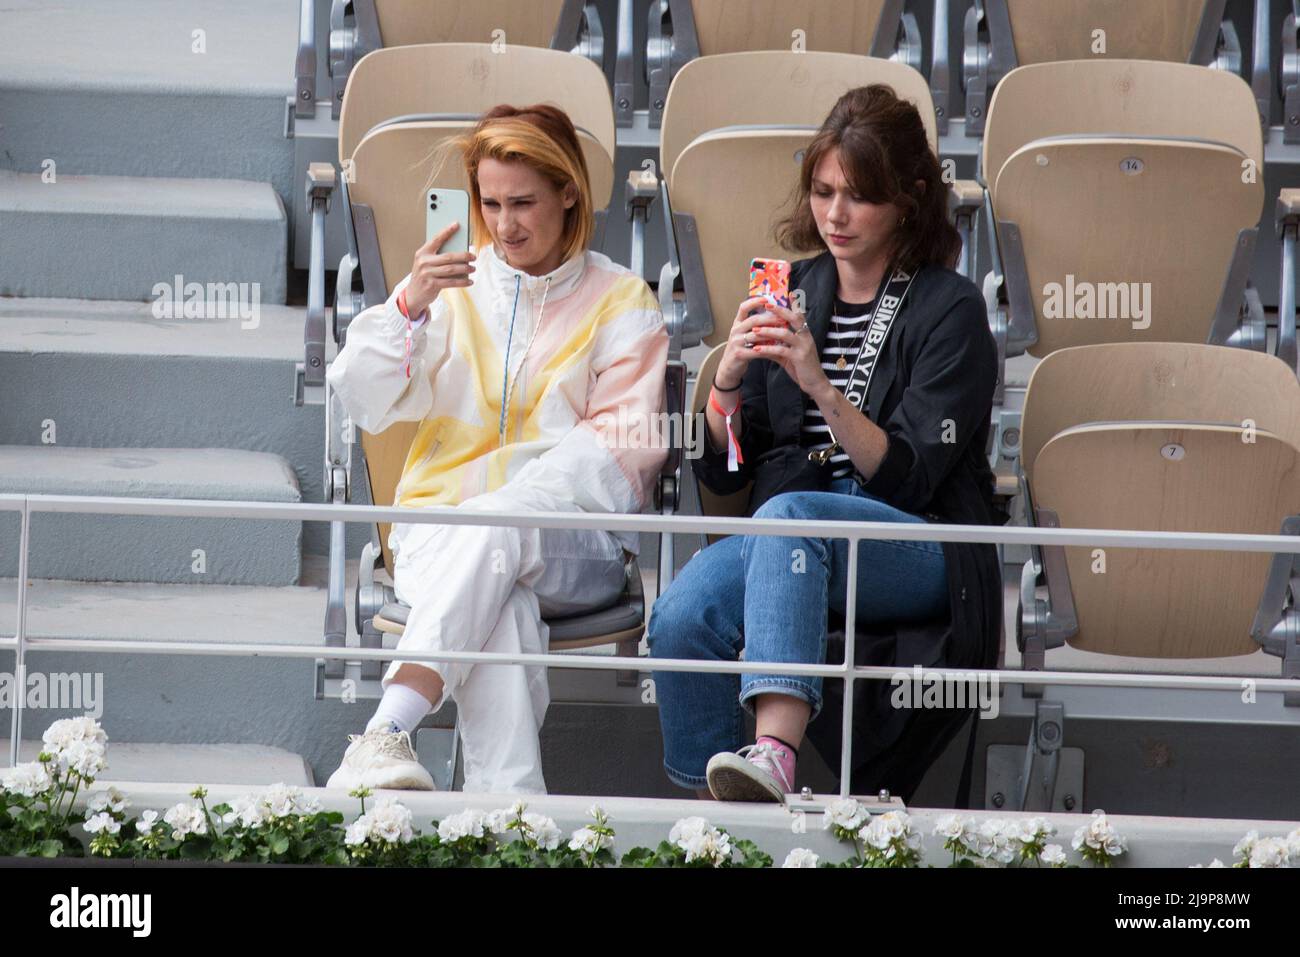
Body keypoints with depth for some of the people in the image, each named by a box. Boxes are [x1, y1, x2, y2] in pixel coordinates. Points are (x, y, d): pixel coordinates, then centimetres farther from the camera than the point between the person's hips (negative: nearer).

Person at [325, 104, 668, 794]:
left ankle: (388, 730, -55)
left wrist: (504, 501, -16)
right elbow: (364, 401, 7)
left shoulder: (621, 300, 12)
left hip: (572, 541, -1)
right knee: (500, 605, -36)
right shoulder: (455, 284, 18)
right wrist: (409, 307, -12)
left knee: (492, 532, -38)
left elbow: (625, 446, 0)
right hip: (441, 526, 1)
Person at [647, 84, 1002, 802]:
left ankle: (775, 749, -56)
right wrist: (728, 381, -6)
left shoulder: (949, 309, 1)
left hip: (921, 554, -4)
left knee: (789, 513, -38)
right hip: (797, 551, 4)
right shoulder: (793, 293, 16)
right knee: (681, 618, -30)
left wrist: (821, 387, -21)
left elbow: (905, 479, -9)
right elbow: (721, 473, 14)